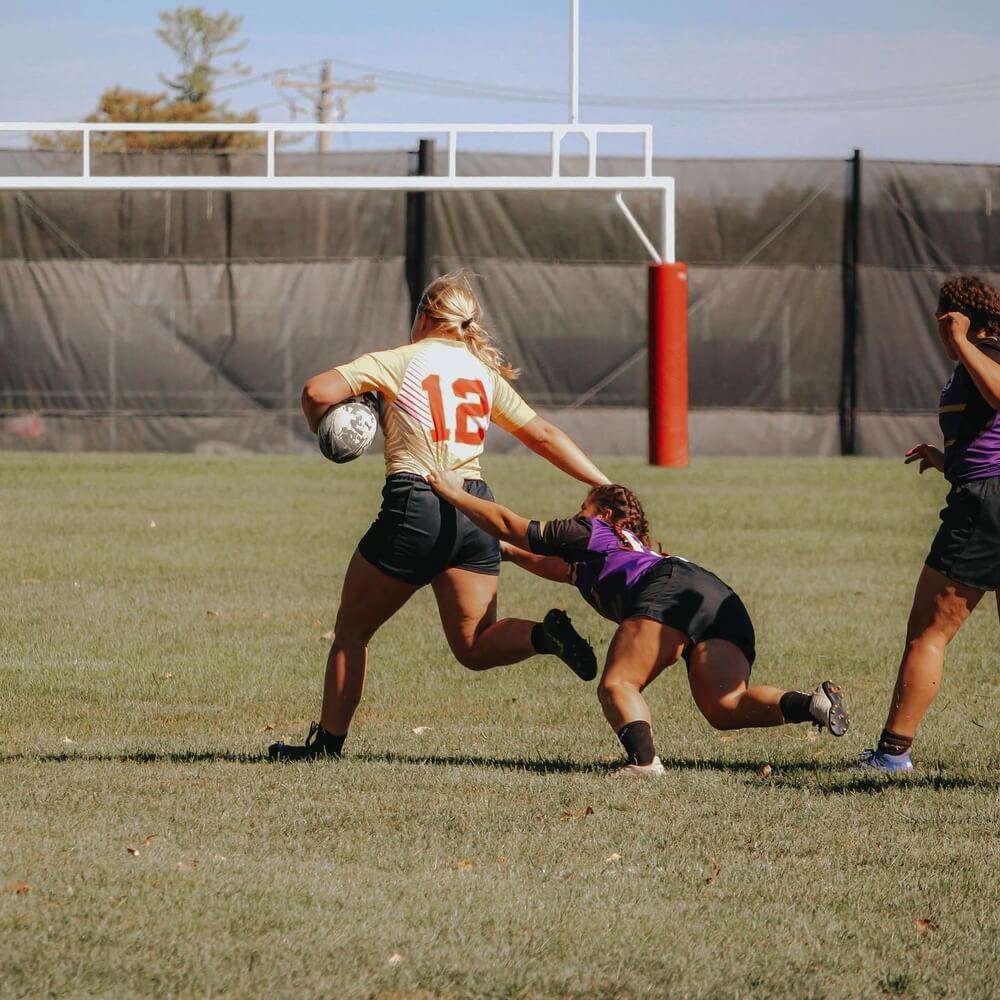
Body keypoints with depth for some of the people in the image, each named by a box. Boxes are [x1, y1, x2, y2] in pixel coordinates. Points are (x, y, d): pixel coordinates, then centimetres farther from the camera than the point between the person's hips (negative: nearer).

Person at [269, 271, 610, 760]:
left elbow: (317, 392, -10)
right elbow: (544, 436, 15)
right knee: (475, 646, 7)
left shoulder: (399, 361, 1)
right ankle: (544, 635, -20)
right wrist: (605, 486, 20)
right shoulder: (485, 372, 15)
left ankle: (327, 742, 13)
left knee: (351, 631, 11)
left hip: (413, 508, -5)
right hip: (475, 511, 5)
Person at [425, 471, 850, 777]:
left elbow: (509, 525, 29)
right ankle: (810, 704, -32)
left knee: (617, 685, -12)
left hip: (672, 591, -7)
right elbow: (553, 566, 60)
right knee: (724, 705, -8)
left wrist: (455, 494, 42)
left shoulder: (588, 532, 25)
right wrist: (500, 549, 66)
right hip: (724, 599, 7)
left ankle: (643, 759, -38)